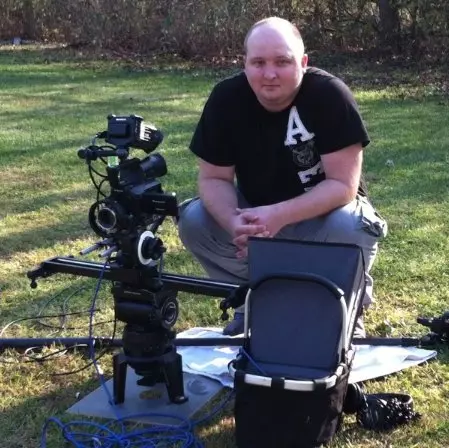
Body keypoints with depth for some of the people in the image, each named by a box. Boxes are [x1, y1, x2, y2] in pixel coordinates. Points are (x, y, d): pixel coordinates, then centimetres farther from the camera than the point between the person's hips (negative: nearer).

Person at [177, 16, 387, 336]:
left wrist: (279, 216, -39)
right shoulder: (226, 98, -17)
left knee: (352, 228, -34)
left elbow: (343, 185, -26)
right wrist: (235, 223, -34)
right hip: (255, 210, 3)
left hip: (323, 212, -3)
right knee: (193, 220, -20)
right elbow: (213, 178, -12)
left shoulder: (329, 95, -25)